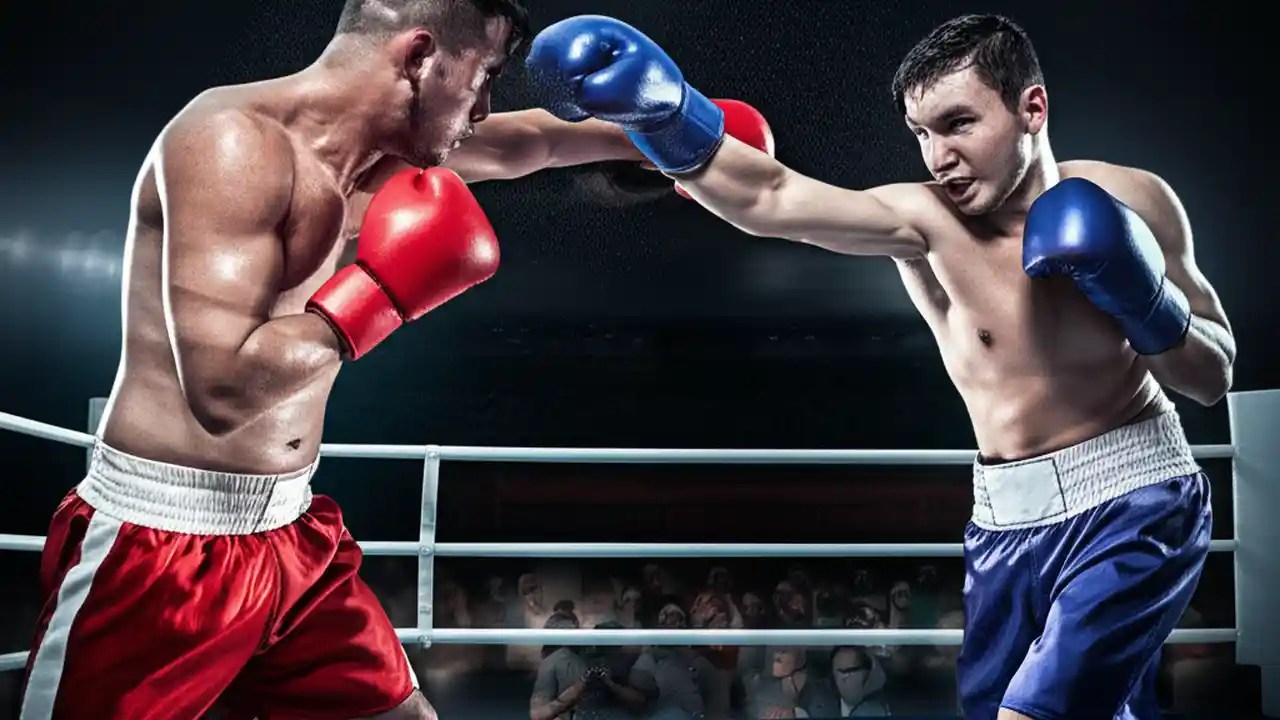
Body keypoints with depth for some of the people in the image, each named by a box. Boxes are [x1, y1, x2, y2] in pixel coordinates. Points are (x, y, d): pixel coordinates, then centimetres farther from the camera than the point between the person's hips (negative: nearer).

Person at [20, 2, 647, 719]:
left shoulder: (383, 159, 6)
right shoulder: (236, 140, -20)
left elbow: (526, 141, 25)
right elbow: (223, 387, -29)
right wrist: (382, 294, -20)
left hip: (293, 538, 8)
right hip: (158, 550, -8)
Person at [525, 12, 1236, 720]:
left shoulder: (1130, 202, -8)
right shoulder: (922, 221, -12)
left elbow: (1215, 378, 1)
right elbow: (770, 197, -29)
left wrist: (1148, 306, -18)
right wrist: (662, 112, -44)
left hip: (1134, 502, -2)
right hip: (1006, 522, 2)